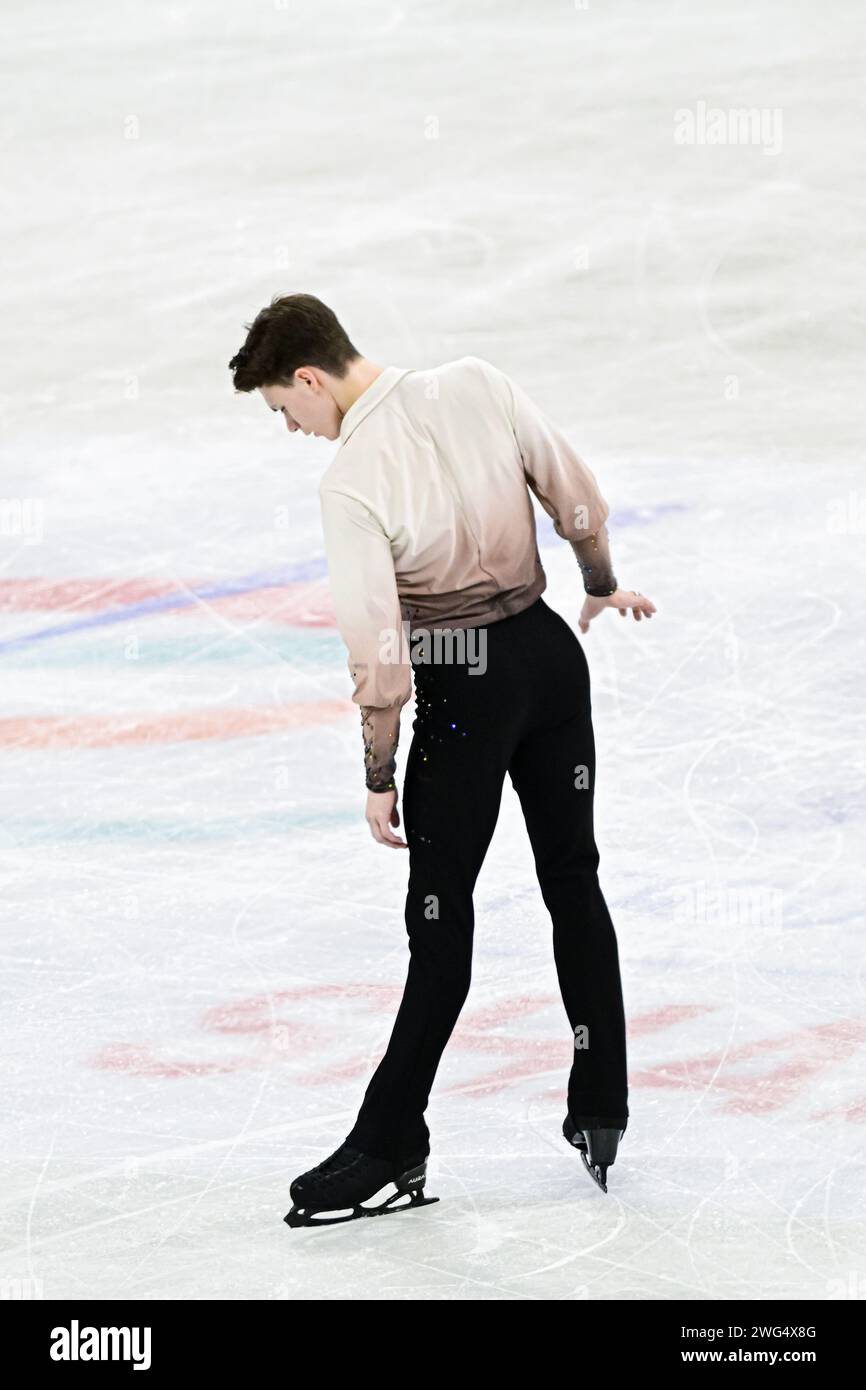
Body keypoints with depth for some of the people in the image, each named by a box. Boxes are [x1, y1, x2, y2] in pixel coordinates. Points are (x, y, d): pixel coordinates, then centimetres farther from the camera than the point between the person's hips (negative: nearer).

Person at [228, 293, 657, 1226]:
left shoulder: (351, 480, -19)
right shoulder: (476, 386, -4)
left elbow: (380, 648, -18)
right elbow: (576, 496, 4)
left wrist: (378, 775, -6)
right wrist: (601, 585, 23)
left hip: (464, 688, -6)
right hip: (552, 654, 6)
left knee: (442, 918, 0)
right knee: (573, 880, 16)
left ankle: (392, 1148, 5)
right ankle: (600, 1114, 24)